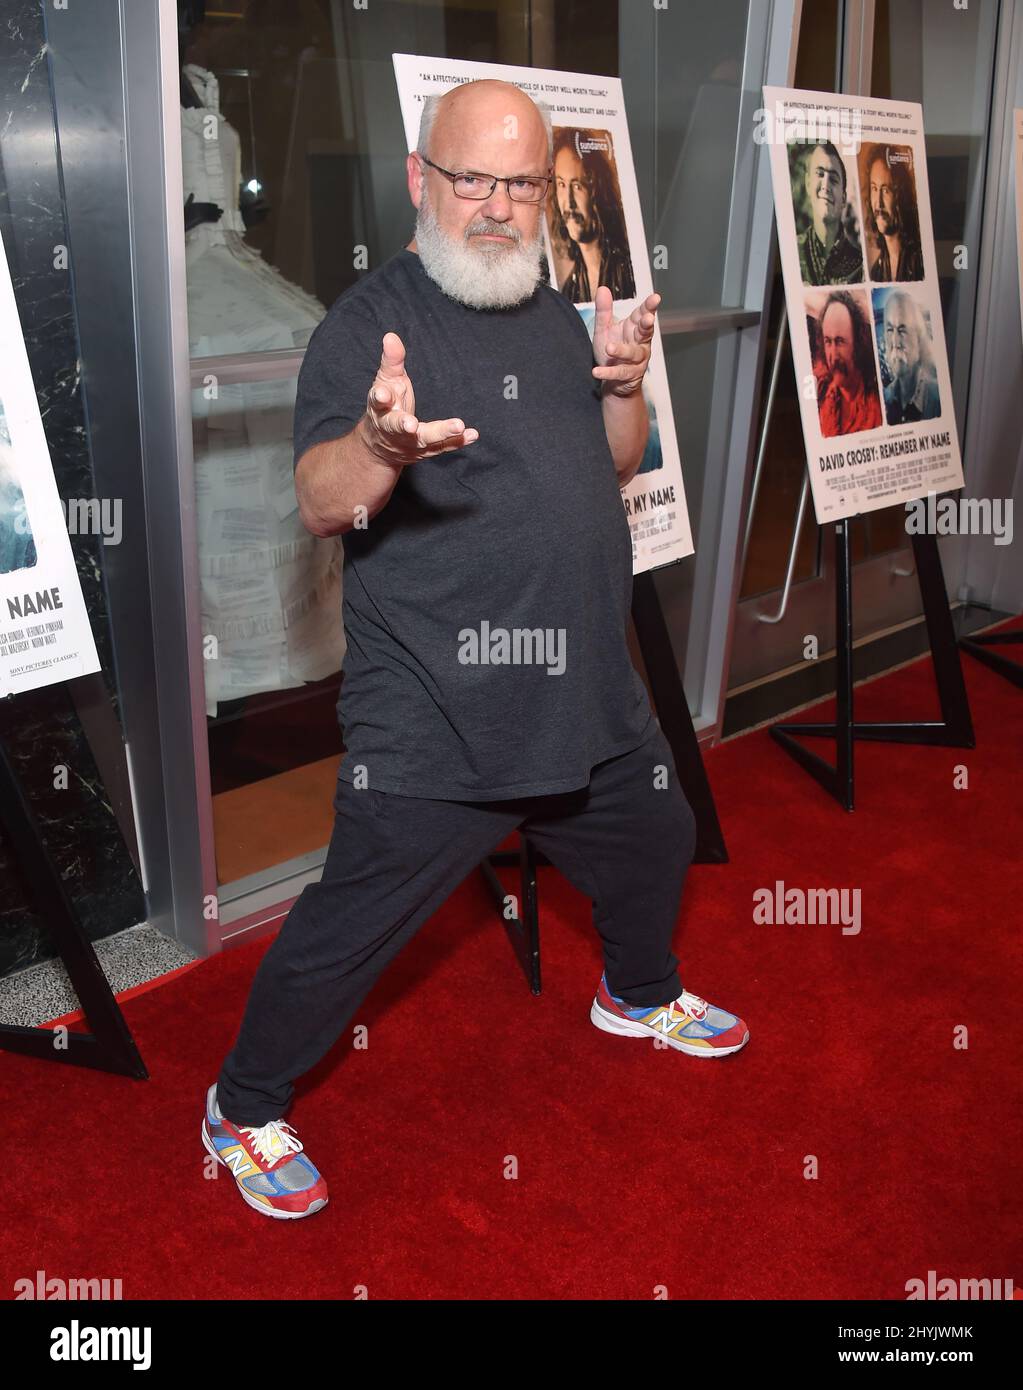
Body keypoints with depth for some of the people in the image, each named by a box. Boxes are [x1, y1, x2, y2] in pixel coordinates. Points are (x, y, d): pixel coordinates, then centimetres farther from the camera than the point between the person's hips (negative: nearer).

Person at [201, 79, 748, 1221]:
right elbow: (321, 504, -22)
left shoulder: (553, 313, 13)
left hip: (588, 696, 8)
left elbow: (615, 466, 18)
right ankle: (244, 1107, 24)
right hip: (432, 719, -7)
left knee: (653, 844, 24)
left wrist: (625, 386, -3)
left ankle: (640, 994, 55)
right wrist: (380, 445, -44)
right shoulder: (366, 322, -11)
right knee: (354, 922, -1)